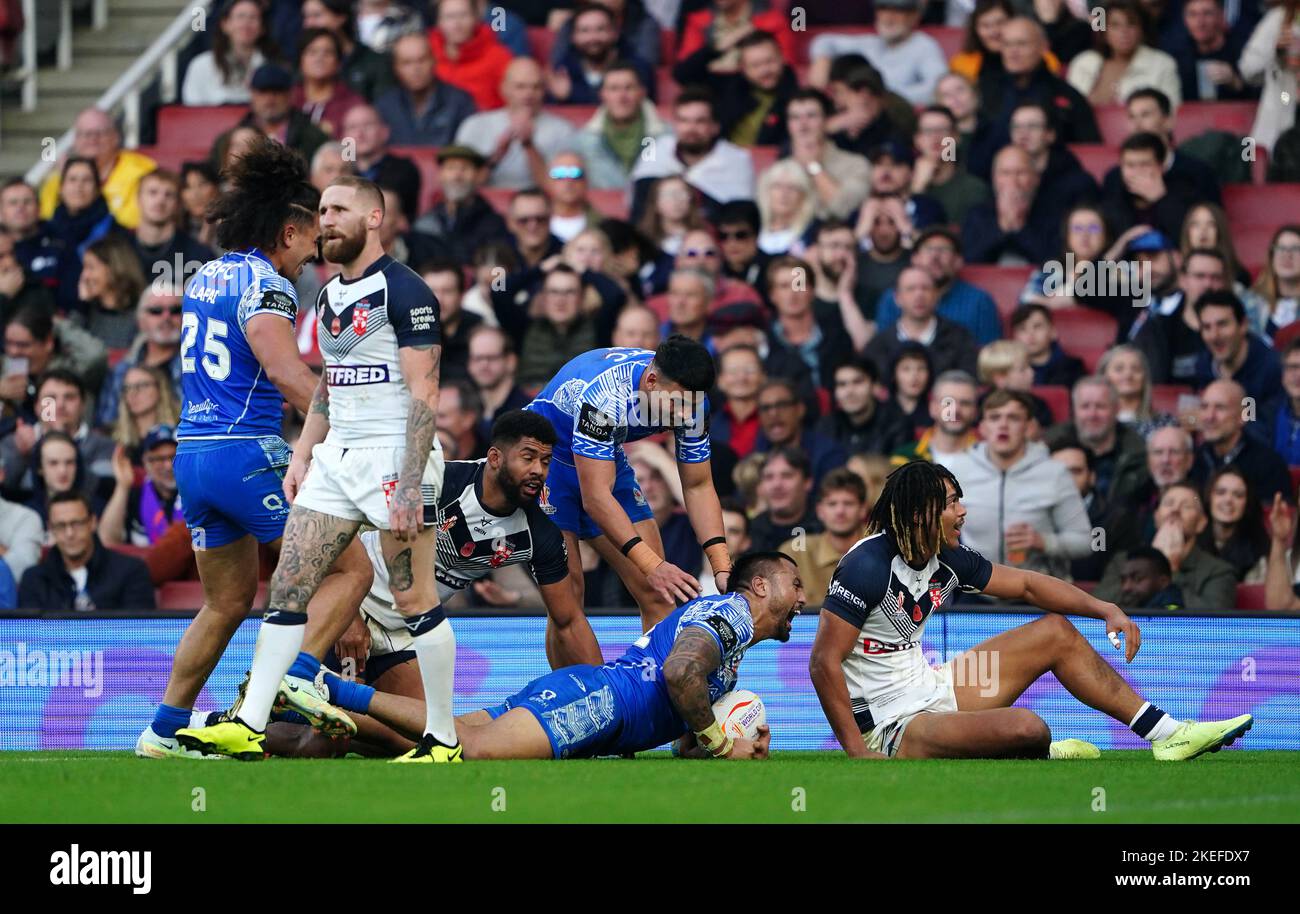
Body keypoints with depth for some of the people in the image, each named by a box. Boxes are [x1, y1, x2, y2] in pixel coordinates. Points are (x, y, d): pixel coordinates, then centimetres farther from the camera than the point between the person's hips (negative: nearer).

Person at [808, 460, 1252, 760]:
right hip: (890, 732, -10)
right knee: (1027, 728, -31)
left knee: (1057, 632, 15)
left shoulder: (947, 559, 2)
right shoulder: (869, 566, -23)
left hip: (927, 690, 10)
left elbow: (1025, 585, 16)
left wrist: (1106, 610, 5)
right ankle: (1040, 758, 8)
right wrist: (858, 753, -26)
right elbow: (824, 662, -24)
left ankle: (1167, 733, 19)